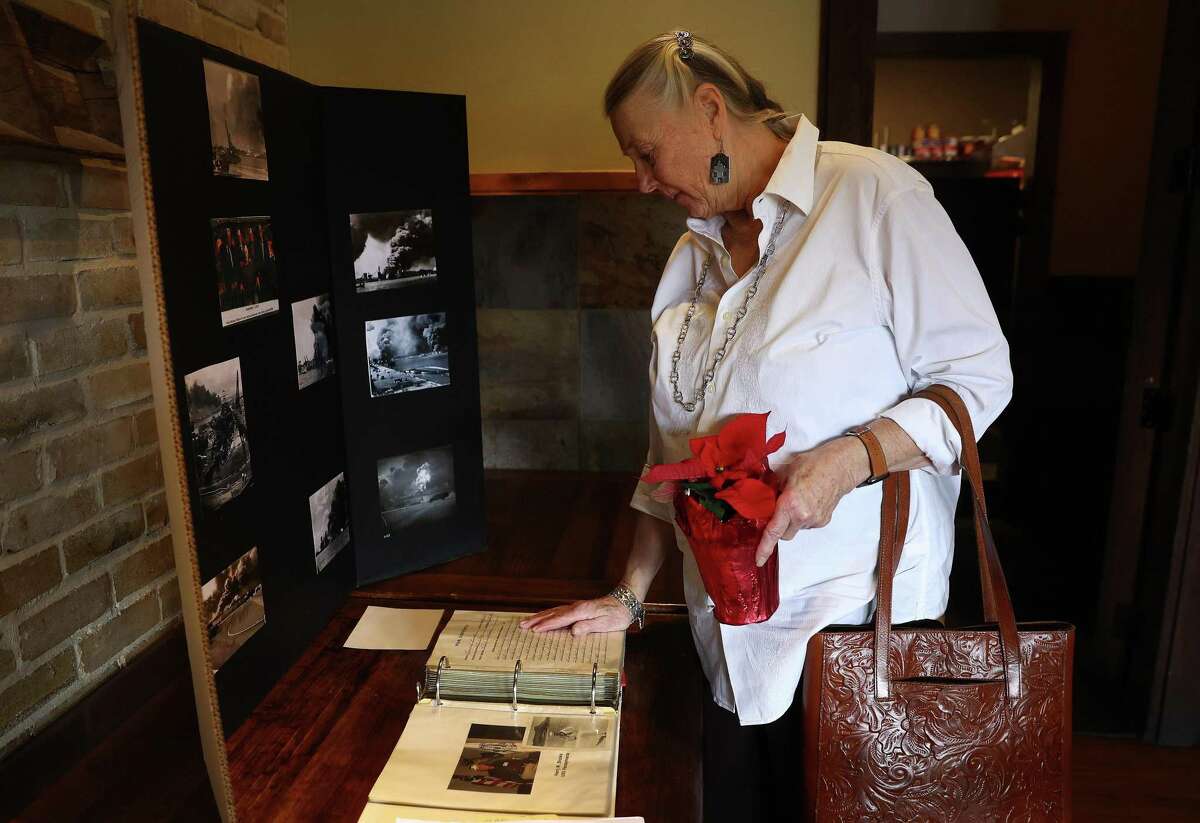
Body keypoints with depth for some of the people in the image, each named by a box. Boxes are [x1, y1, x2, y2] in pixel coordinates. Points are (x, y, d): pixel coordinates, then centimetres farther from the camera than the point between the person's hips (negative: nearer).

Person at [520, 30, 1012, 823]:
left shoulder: (872, 194, -11)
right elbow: (674, 444, 11)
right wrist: (631, 592, 8)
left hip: (855, 610, -5)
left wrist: (850, 457, -26)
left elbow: (980, 376, -10)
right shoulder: (695, 257, 10)